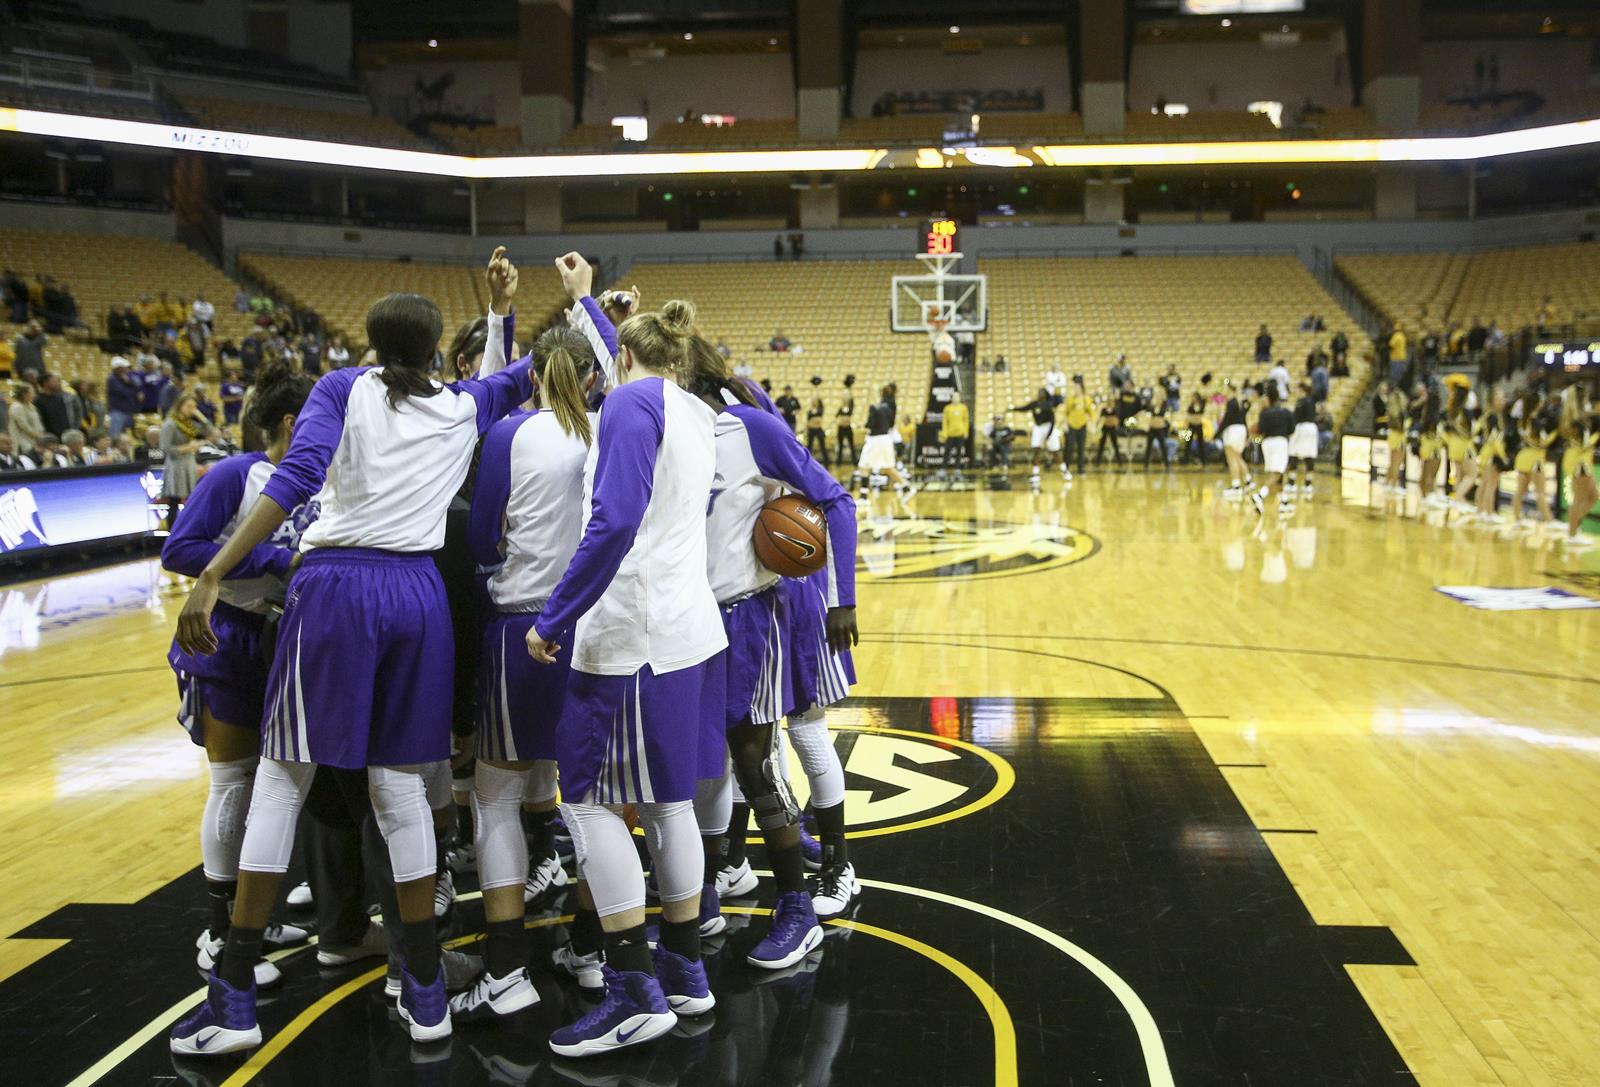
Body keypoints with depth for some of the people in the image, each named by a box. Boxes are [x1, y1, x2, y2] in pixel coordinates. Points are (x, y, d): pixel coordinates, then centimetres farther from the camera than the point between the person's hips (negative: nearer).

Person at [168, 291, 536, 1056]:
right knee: (399, 785, 9)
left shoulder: (343, 390, 2)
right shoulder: (465, 409, 11)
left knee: (283, 776, 5)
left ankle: (234, 998, 7)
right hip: (418, 593, 3)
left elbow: (296, 479, -14)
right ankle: (426, 993, 12)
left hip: (336, 584, -2)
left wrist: (212, 577, -18)